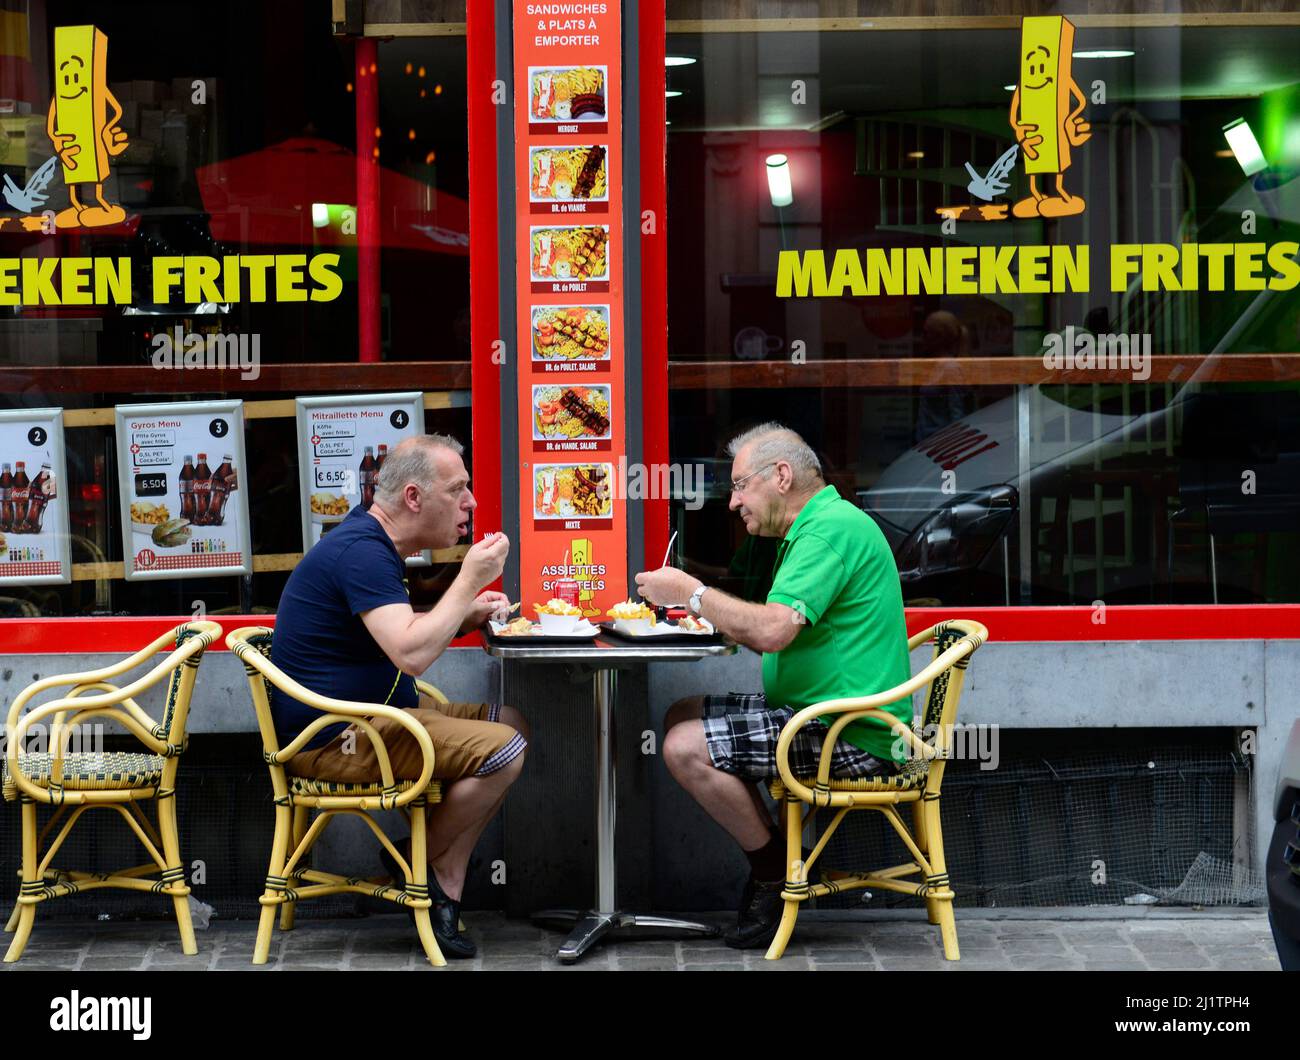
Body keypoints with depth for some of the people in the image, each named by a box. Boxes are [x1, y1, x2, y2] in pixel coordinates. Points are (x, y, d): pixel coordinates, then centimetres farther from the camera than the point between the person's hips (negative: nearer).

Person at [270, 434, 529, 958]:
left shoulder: (372, 544, 14)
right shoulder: (361, 551, -21)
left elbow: (402, 635, 27)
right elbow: (411, 654, -30)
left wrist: (467, 615, 8)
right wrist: (469, 579, -20)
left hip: (366, 719, 11)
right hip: (332, 738, -11)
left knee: (512, 723, 9)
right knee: (501, 750, -21)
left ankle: (445, 894, 2)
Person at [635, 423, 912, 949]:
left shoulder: (833, 530, -17)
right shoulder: (822, 526, 17)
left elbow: (772, 631, -27)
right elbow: (781, 639, 19)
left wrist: (691, 592, -14)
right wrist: (705, 609, 9)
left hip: (853, 736, -11)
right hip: (824, 713, 11)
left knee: (686, 748, -19)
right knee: (683, 717, 12)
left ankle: (776, 872, -1)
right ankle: (771, 866, 10)